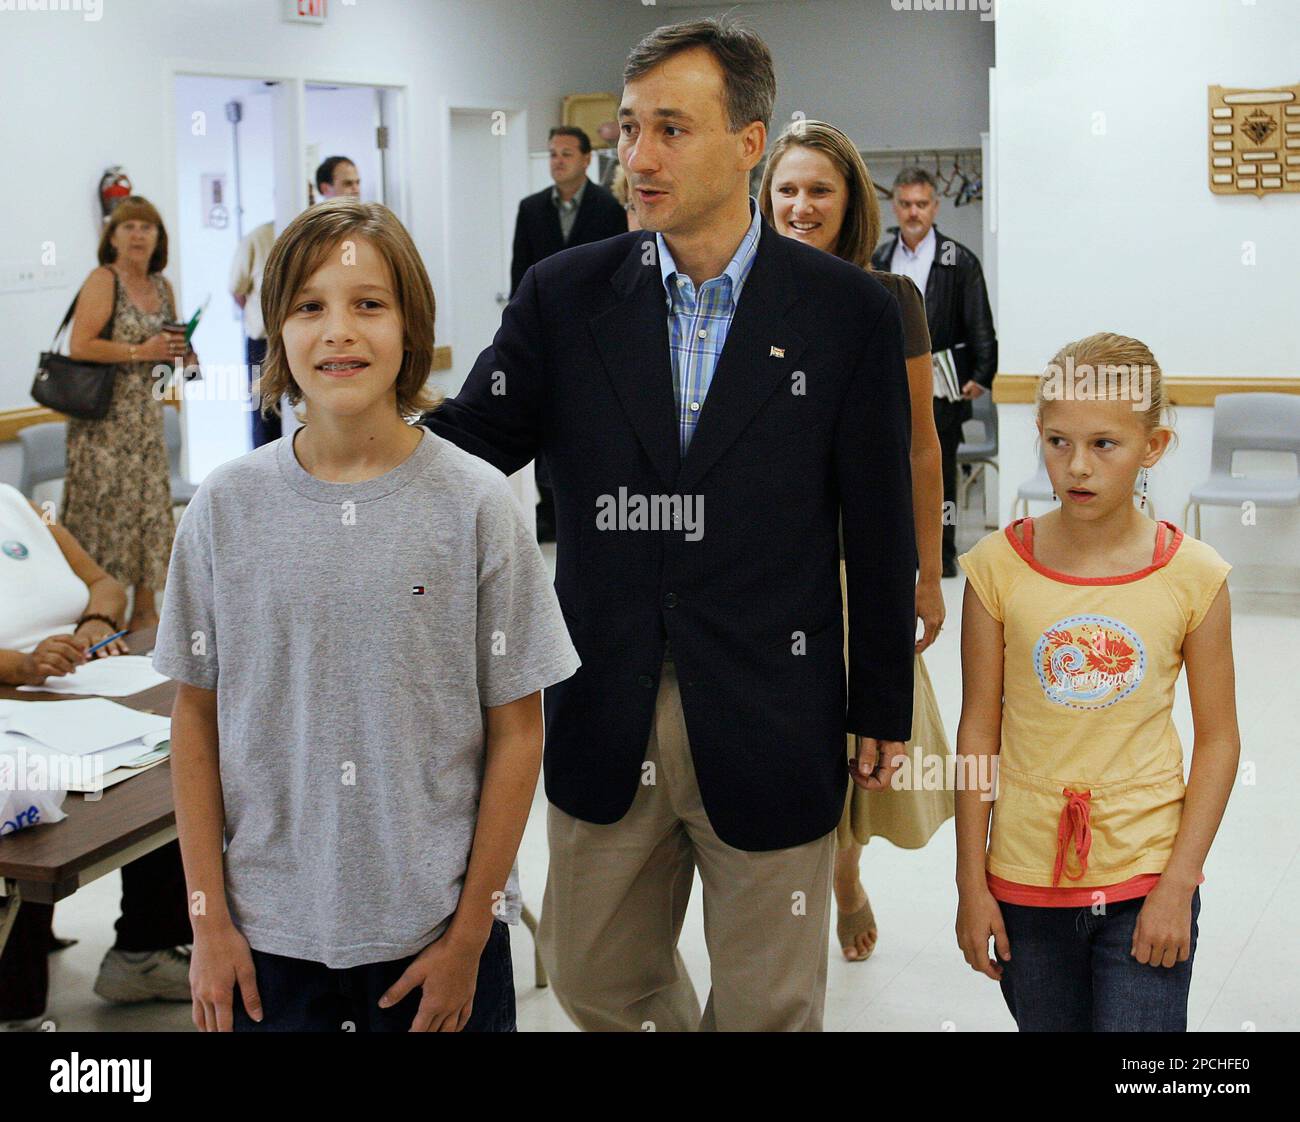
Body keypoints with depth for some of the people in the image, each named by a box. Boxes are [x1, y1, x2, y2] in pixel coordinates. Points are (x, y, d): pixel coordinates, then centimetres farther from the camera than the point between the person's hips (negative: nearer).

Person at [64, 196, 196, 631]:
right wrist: (140, 352, -22)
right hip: (104, 416, -7)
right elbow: (79, 347, -20)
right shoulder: (103, 280, -10)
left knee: (150, 506, 9)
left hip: (146, 415, 7)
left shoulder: (162, 286, 11)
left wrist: (183, 356, 4)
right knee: (106, 509, -5)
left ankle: (144, 611, 19)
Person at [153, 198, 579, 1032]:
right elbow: (197, 715, 5)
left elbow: (516, 732, -3)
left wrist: (469, 937, -4)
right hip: (270, 929, 2)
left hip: (437, 932, -1)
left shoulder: (476, 503, -7)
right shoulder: (228, 508, -1)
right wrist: (209, 919, 2)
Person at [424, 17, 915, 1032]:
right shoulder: (564, 295, 0)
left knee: (767, 1004, 13)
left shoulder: (848, 311, -6)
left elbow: (880, 525, -2)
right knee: (597, 981, 18)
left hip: (769, 728, -2)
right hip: (606, 721, 2)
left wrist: (883, 710, 2)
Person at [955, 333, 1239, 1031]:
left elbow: (1218, 741, -2)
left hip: (1146, 880, -1)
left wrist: (1178, 885, -7)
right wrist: (971, 885, 1)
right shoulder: (998, 567, -6)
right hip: (1026, 881, 1)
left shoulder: (1193, 577, -7)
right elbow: (978, 731, -1)